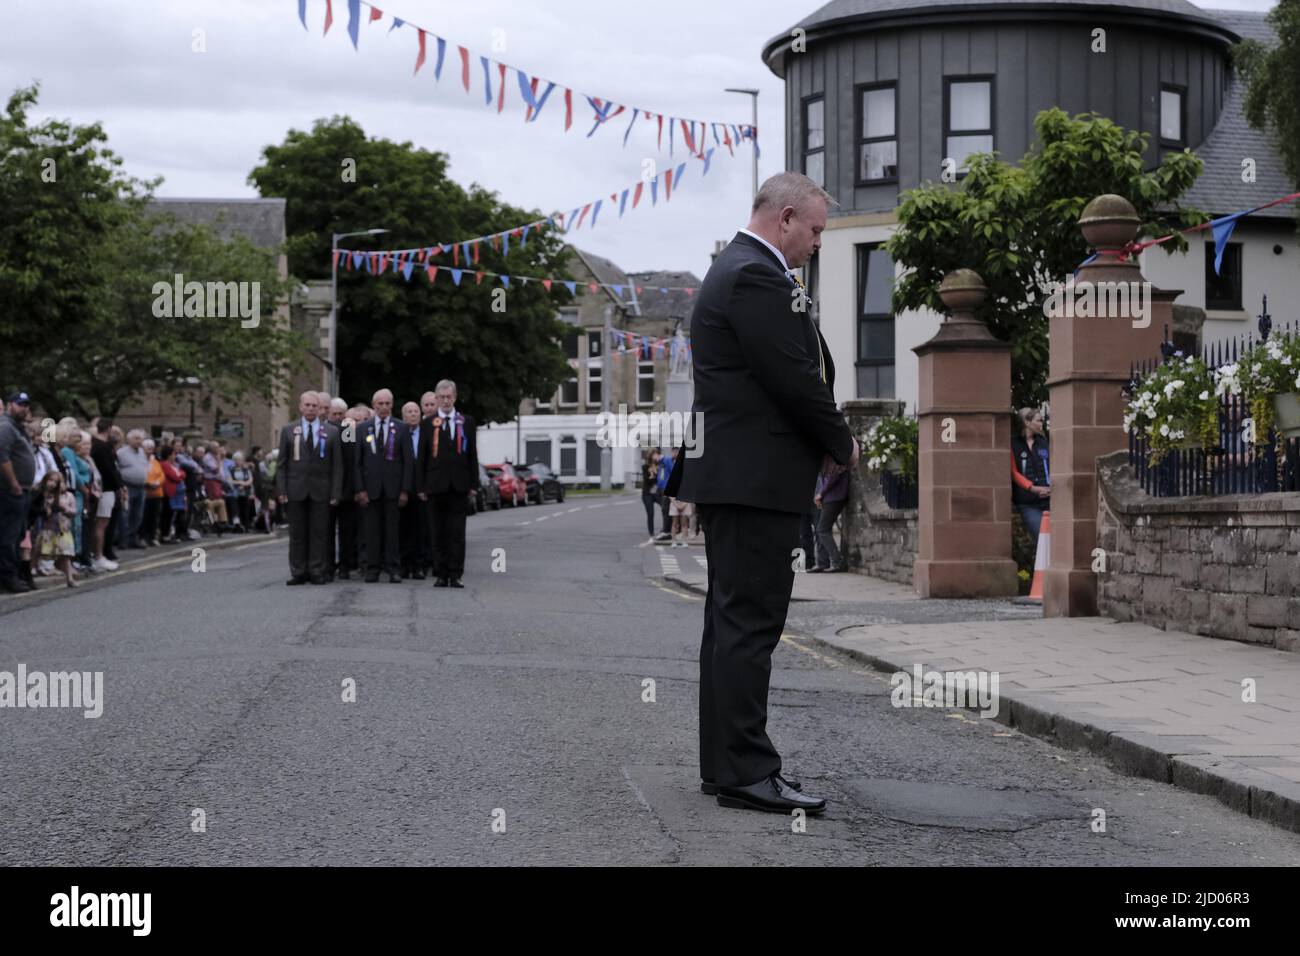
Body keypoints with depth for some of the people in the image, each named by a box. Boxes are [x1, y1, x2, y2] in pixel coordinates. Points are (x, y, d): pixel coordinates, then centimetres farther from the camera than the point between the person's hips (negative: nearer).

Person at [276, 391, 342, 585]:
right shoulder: (288, 430, 6)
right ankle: (298, 572, 9)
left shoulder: (331, 432, 5)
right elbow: (282, 463, 5)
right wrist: (281, 490, -3)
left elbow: (337, 465, 3)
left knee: (318, 532, 1)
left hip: (320, 490, 0)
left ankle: (317, 572, 7)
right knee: (297, 533, 3)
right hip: (295, 490, 0)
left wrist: (335, 493, -3)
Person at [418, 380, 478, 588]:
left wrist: (473, 483, 1)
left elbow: (472, 455, 7)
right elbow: (422, 457, 5)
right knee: (437, 533, 4)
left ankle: (455, 575, 0)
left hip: (459, 485, 0)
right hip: (436, 485, 0)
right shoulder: (427, 424, 6)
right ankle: (441, 575, 8)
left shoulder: (467, 422, 8)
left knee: (457, 533, -1)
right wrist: (422, 486, -1)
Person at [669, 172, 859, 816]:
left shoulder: (737, 270, 20)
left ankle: (724, 763, 19)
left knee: (732, 622, 13)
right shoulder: (758, 278, -15)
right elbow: (795, 379, -18)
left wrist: (824, 441, 8)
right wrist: (841, 444, -3)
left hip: (730, 474, 11)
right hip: (755, 478, -11)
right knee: (750, 623, -9)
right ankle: (744, 771, -6)